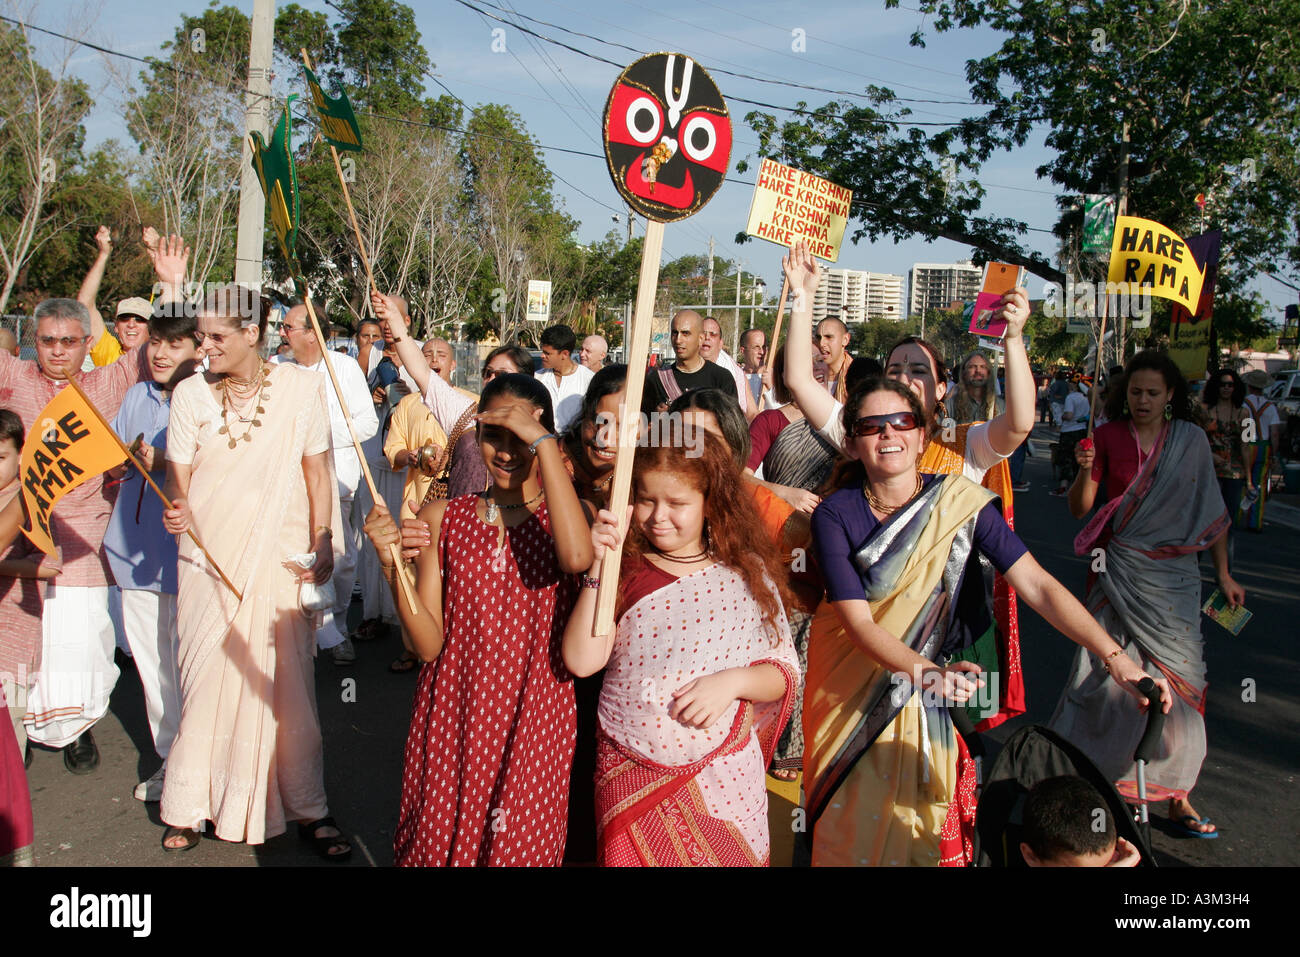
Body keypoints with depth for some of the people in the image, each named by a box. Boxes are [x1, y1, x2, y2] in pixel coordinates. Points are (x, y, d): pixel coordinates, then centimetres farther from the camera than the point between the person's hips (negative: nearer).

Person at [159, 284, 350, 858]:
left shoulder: (300, 385, -3)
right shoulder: (191, 393, 1)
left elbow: (316, 468, 1)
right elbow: (178, 477, 4)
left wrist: (322, 545, -5)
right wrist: (175, 509, -18)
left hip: (281, 558, -1)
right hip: (208, 556, 2)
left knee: (288, 681, 2)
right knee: (205, 678, 5)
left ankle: (306, 809, 15)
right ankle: (188, 805, 21)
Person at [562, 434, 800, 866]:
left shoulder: (746, 575, 0)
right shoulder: (623, 571, -2)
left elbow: (785, 671, 2)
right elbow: (581, 661, -12)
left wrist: (733, 680, -16)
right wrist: (599, 569, -17)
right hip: (631, 778, 0)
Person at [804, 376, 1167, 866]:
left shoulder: (961, 502, -13)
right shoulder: (835, 515, -16)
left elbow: (1037, 584, -19)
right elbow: (859, 624, -23)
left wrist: (1114, 656, -30)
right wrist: (930, 673, -40)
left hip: (923, 700, 1)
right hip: (849, 690, -1)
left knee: (919, 818, 10)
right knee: (854, 829, 10)